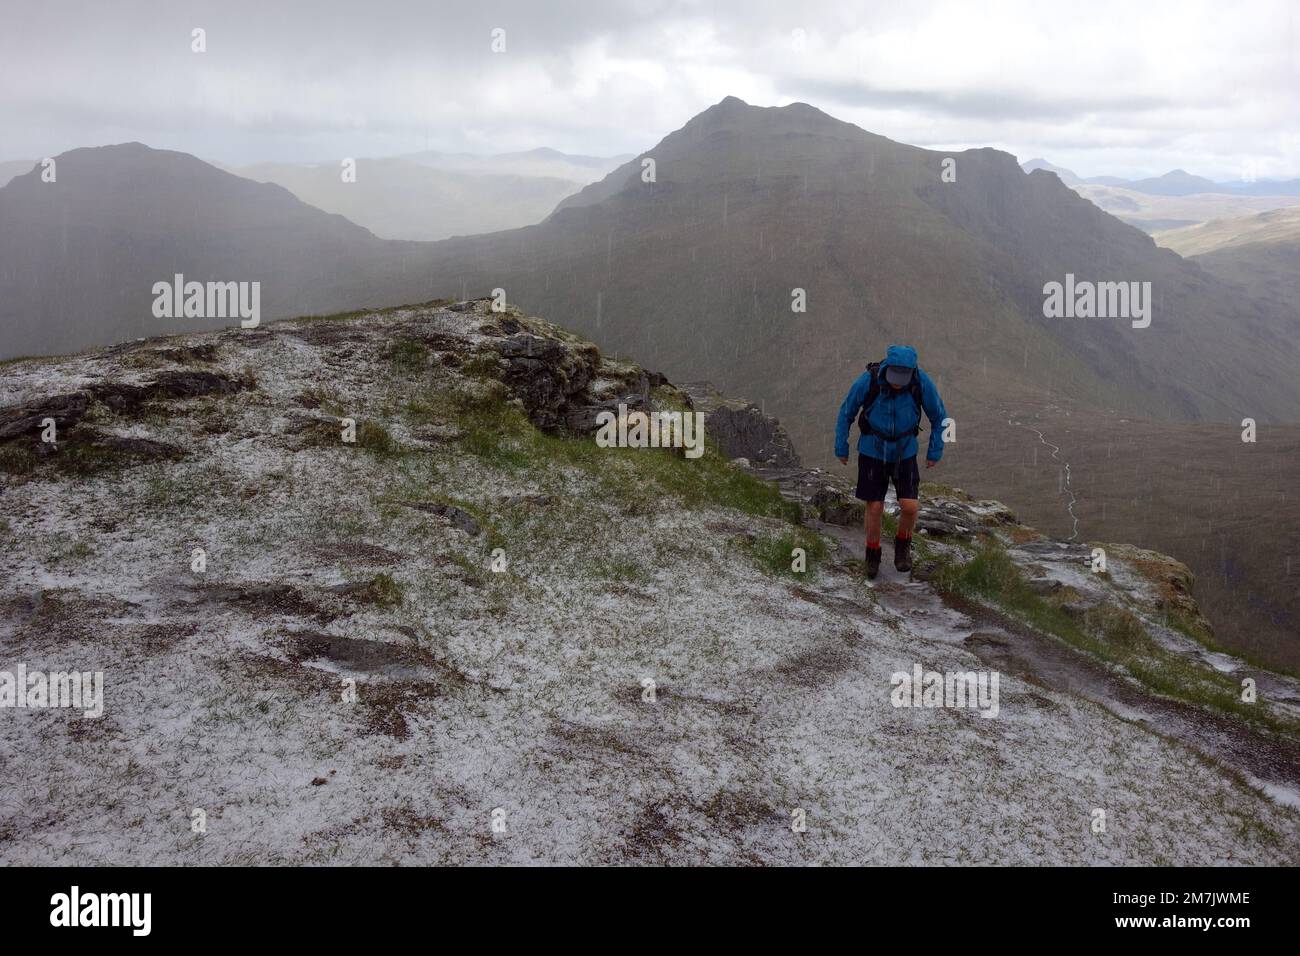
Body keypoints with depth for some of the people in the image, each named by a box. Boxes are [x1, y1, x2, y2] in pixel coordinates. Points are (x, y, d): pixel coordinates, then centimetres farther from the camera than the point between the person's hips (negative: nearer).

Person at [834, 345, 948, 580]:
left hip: (905, 452, 1)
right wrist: (841, 449, 1)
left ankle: (903, 544, 20)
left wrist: (935, 453, 0)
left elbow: (939, 417, -3)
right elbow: (846, 413, -6)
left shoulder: (922, 382, -22)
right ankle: (872, 553, 25)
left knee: (909, 506, -10)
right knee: (875, 508, 0)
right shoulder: (867, 381, -24)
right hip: (872, 452, -1)